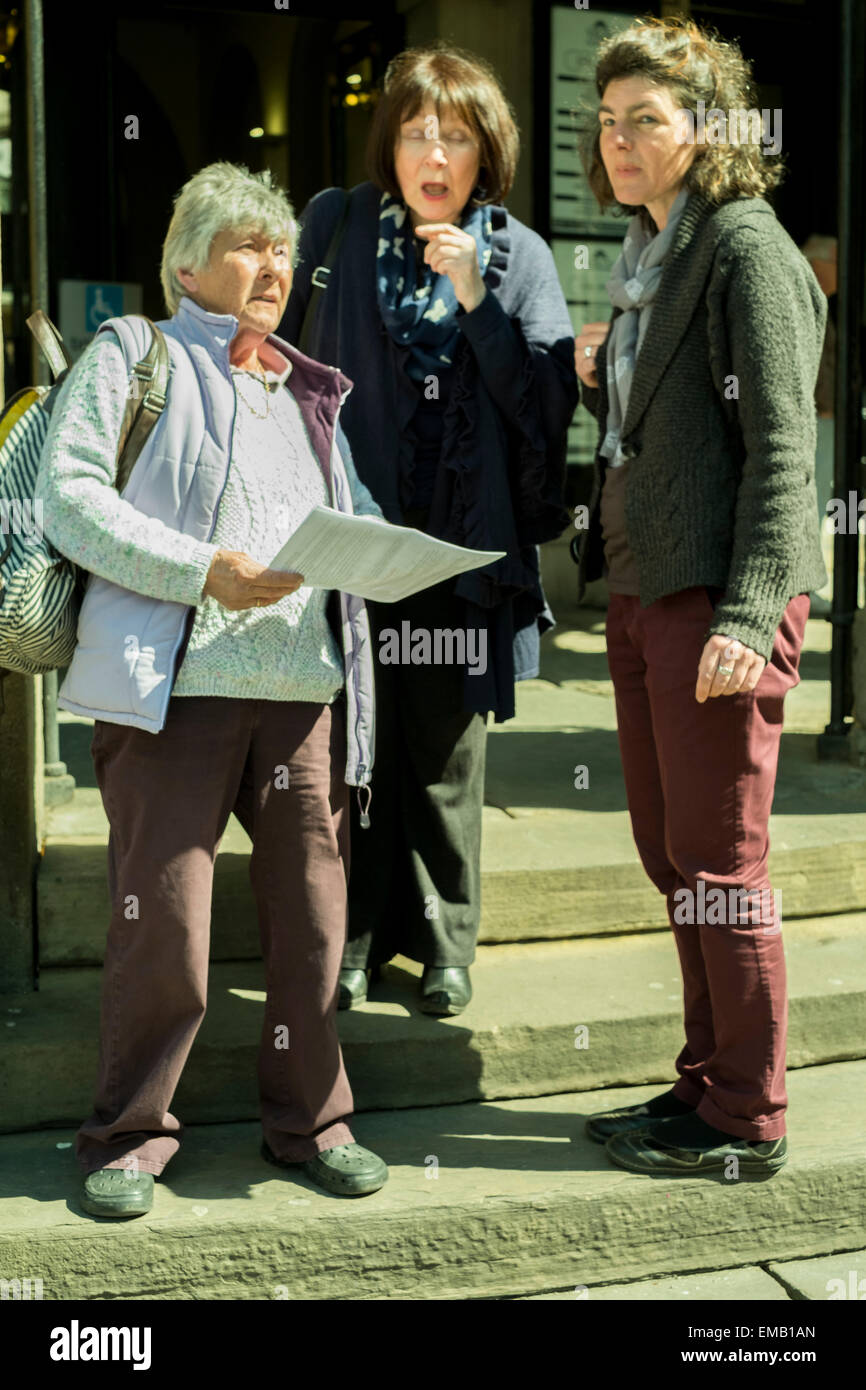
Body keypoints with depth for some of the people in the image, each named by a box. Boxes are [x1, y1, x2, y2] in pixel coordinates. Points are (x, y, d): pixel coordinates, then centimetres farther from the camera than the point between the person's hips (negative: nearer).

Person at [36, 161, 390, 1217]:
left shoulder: (310, 390, 26)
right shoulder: (131, 355, 10)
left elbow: (357, 518, 24)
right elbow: (68, 496, -3)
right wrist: (203, 571, -12)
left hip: (306, 686, 5)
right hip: (174, 683, -4)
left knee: (314, 910, 4)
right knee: (164, 920, -5)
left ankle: (309, 1120, 20)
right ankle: (130, 1135, 13)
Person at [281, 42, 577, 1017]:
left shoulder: (518, 255, 4)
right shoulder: (337, 225, 5)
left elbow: (549, 403, -4)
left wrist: (476, 302, -13)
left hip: (464, 545, 0)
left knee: (446, 756, 8)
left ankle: (443, 944, 22)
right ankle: (354, 938, 21)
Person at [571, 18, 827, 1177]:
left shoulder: (745, 245, -8)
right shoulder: (646, 253, 18)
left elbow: (780, 441, -16)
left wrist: (750, 612, -23)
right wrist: (600, 382, 6)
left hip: (716, 594, -9)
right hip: (641, 587, 9)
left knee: (717, 864, -2)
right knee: (669, 852, 14)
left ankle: (747, 1123, 11)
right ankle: (707, 1087, 27)